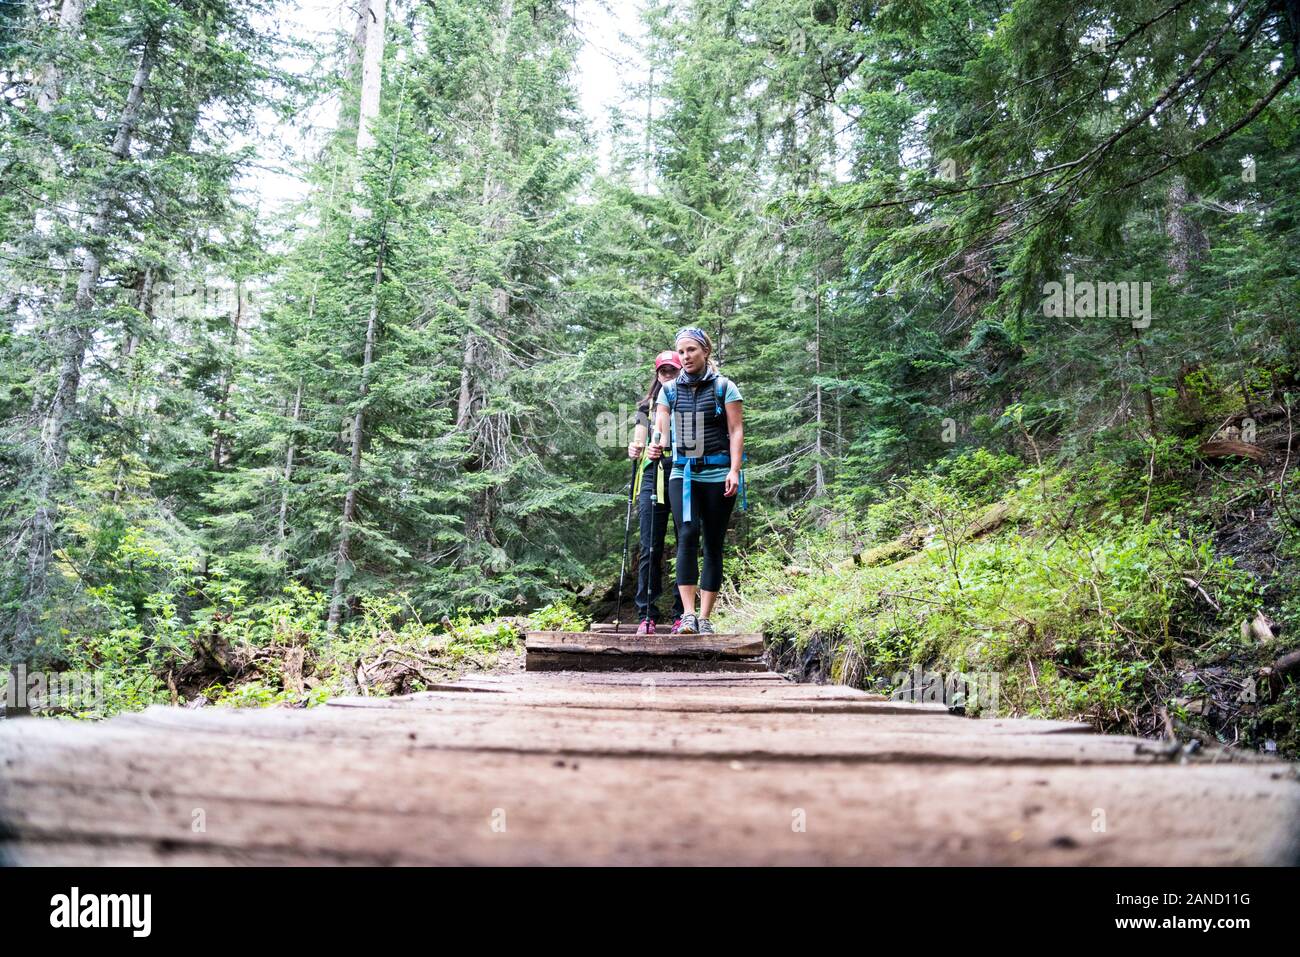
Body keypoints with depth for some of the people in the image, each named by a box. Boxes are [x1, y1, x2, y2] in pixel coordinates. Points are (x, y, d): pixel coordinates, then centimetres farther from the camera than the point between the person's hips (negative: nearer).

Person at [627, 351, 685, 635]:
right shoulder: (648, 406, 17)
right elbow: (638, 443, 12)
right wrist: (633, 450, -12)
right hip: (653, 477, 1)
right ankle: (646, 616, 0)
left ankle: (682, 614, 8)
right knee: (650, 549, -3)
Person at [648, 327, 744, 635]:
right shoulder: (669, 390, 12)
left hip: (718, 475, -1)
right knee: (687, 535, -17)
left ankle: (704, 618, 6)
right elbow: (660, 427, 6)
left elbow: (736, 431, 0)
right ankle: (688, 615, -19)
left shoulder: (724, 387, 4)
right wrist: (656, 446, -18)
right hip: (683, 474, 1)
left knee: (713, 544, 0)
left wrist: (734, 471, -12)